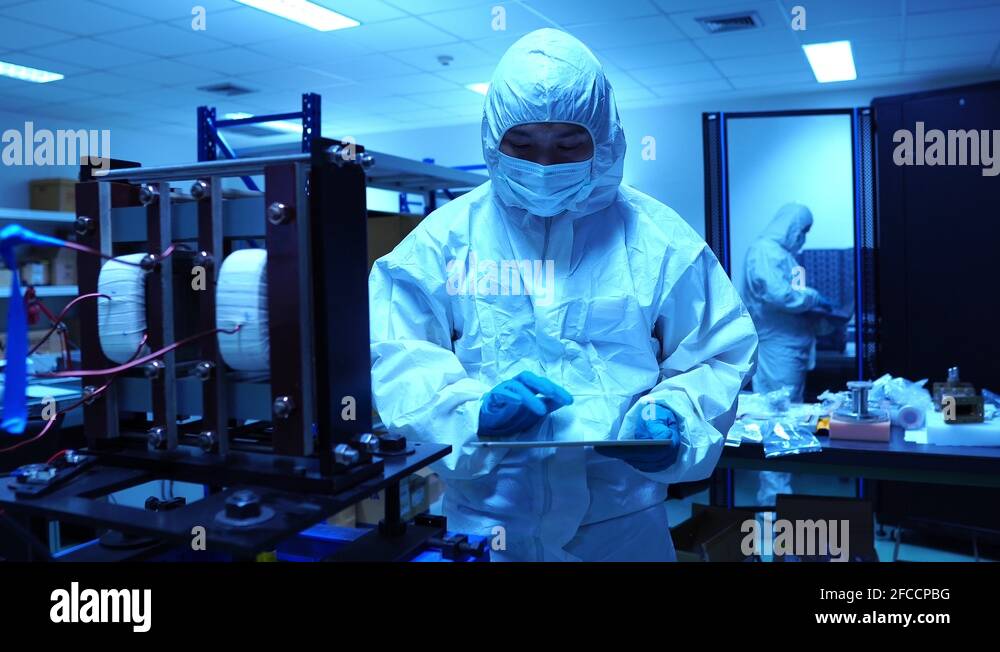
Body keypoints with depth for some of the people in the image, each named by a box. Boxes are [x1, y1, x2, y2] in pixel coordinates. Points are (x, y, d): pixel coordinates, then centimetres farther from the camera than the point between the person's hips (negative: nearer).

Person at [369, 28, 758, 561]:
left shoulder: (657, 238, -2)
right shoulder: (446, 236, -2)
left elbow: (717, 357, 3)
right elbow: (393, 357, -6)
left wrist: (672, 416, -17)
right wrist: (472, 407, -24)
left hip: (622, 517, 1)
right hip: (485, 516, 0)